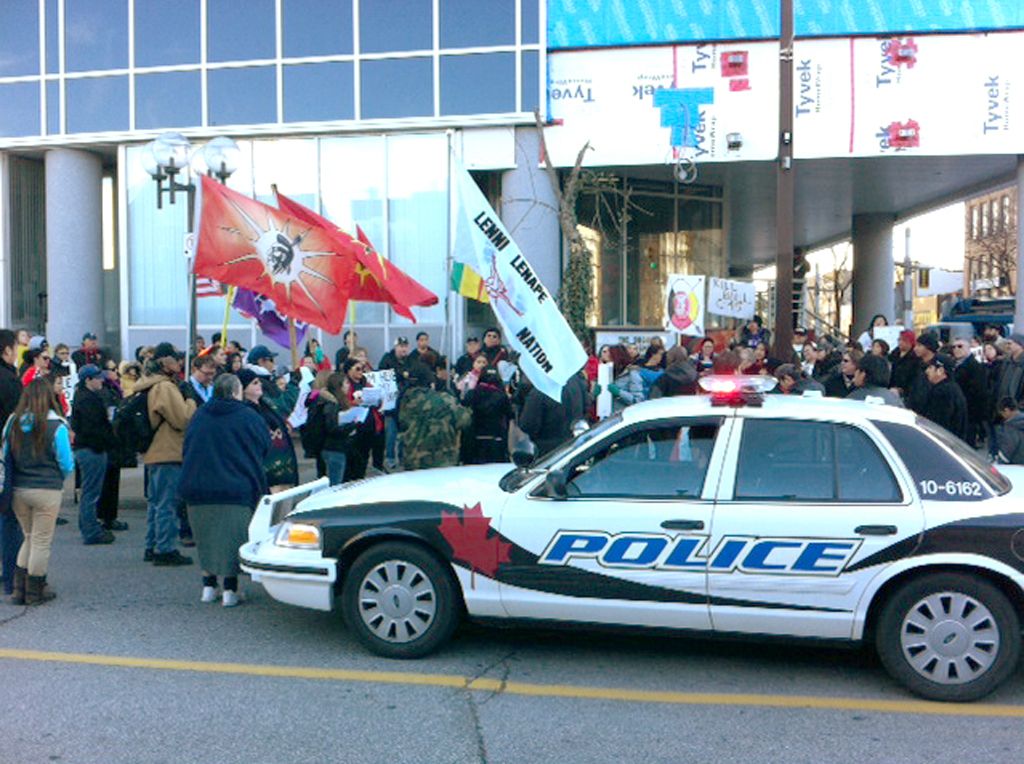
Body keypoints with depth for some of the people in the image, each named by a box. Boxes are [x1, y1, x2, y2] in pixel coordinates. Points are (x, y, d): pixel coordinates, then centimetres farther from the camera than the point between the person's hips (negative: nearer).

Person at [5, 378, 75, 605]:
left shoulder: (13, 422, -1)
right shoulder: (56, 426, -13)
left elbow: (4, 456, 9)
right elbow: (66, 465, -8)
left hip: (18, 490, 4)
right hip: (47, 490, -4)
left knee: (29, 538, 20)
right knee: (42, 542, 8)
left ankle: (19, 589, 19)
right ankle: (35, 592, 16)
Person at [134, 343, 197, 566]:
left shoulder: (148, 386, 15)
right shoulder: (165, 387, -17)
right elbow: (183, 419, -19)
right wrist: (191, 402, -3)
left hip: (153, 453, 10)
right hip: (168, 454, -10)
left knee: (156, 503, 17)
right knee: (168, 504, -4)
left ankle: (152, 547, 24)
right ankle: (164, 550, 0)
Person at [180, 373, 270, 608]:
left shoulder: (199, 415, 7)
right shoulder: (248, 417, -5)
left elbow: (186, 450, 14)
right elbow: (265, 447, 2)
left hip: (198, 488, 4)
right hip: (236, 489, -4)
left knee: (206, 538, 15)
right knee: (232, 538, 3)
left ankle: (208, 587, 18)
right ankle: (230, 590, 4)